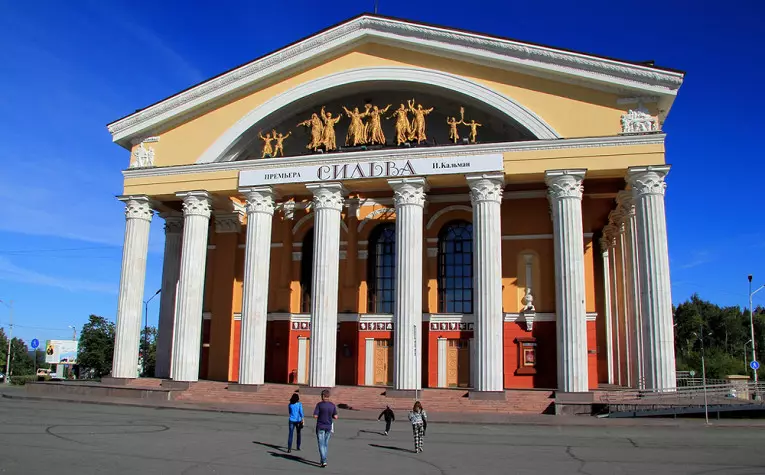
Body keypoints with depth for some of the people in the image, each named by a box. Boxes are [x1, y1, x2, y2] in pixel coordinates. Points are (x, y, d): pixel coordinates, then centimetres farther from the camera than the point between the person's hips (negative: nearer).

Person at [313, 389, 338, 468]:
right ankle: (322, 460, 25)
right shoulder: (332, 405, -1)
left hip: (320, 427, -4)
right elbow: (335, 417, 0)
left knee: (321, 444, -2)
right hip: (328, 427, 4)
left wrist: (320, 414, 7)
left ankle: (324, 461, -12)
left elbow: (315, 416, -14)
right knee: (326, 444, 17)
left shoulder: (319, 405, -12)